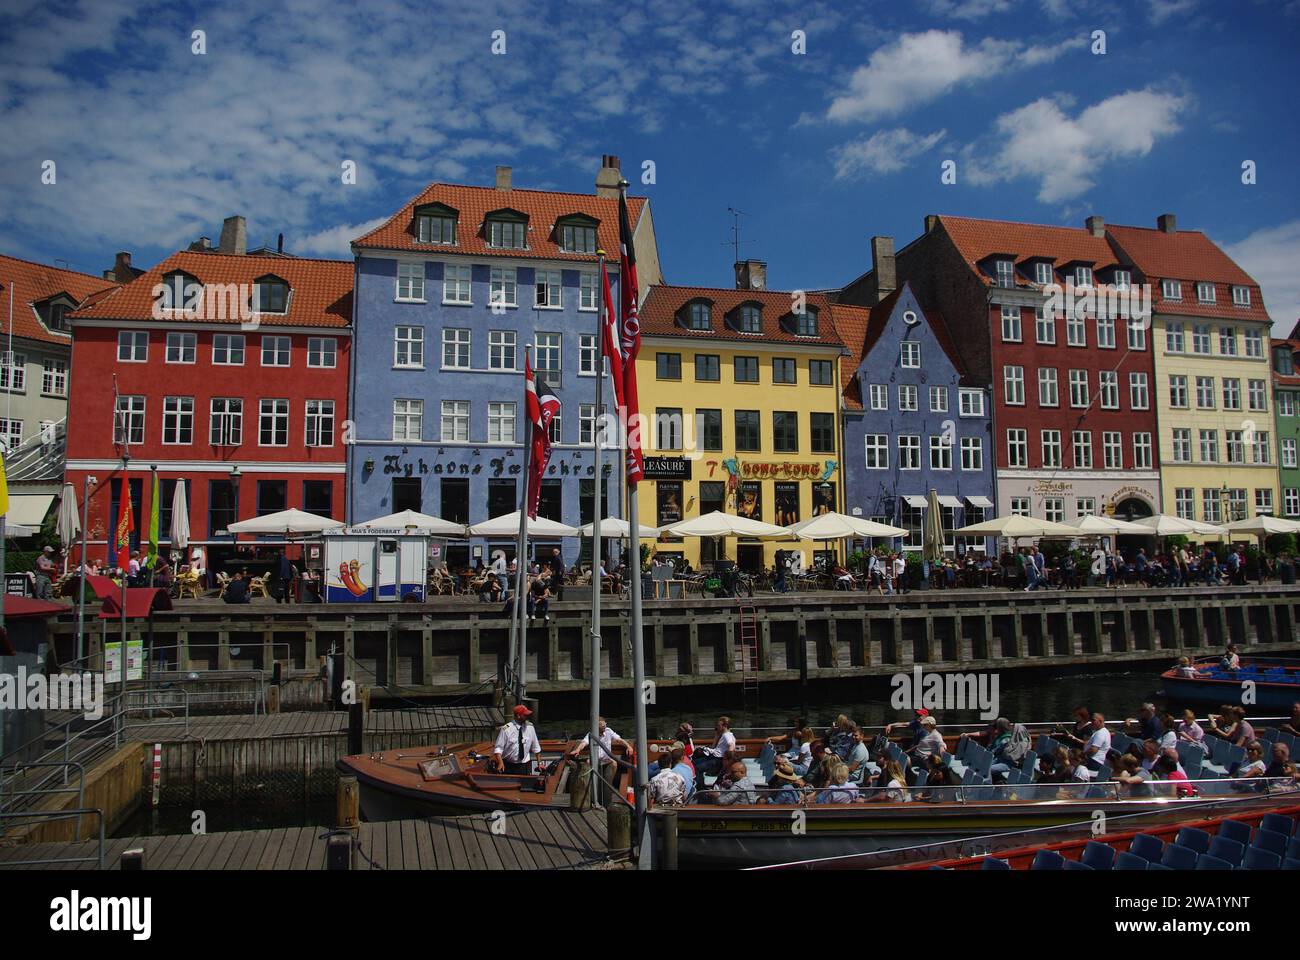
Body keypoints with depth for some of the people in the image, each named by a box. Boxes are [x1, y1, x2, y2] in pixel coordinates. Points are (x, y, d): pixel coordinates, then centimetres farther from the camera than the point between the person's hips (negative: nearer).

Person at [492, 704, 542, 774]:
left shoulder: (530, 727, 0)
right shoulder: (506, 729, -12)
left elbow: (536, 747, 9)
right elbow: (498, 748, -10)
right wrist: (500, 763, -25)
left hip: (525, 767, 3)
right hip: (508, 767, -3)